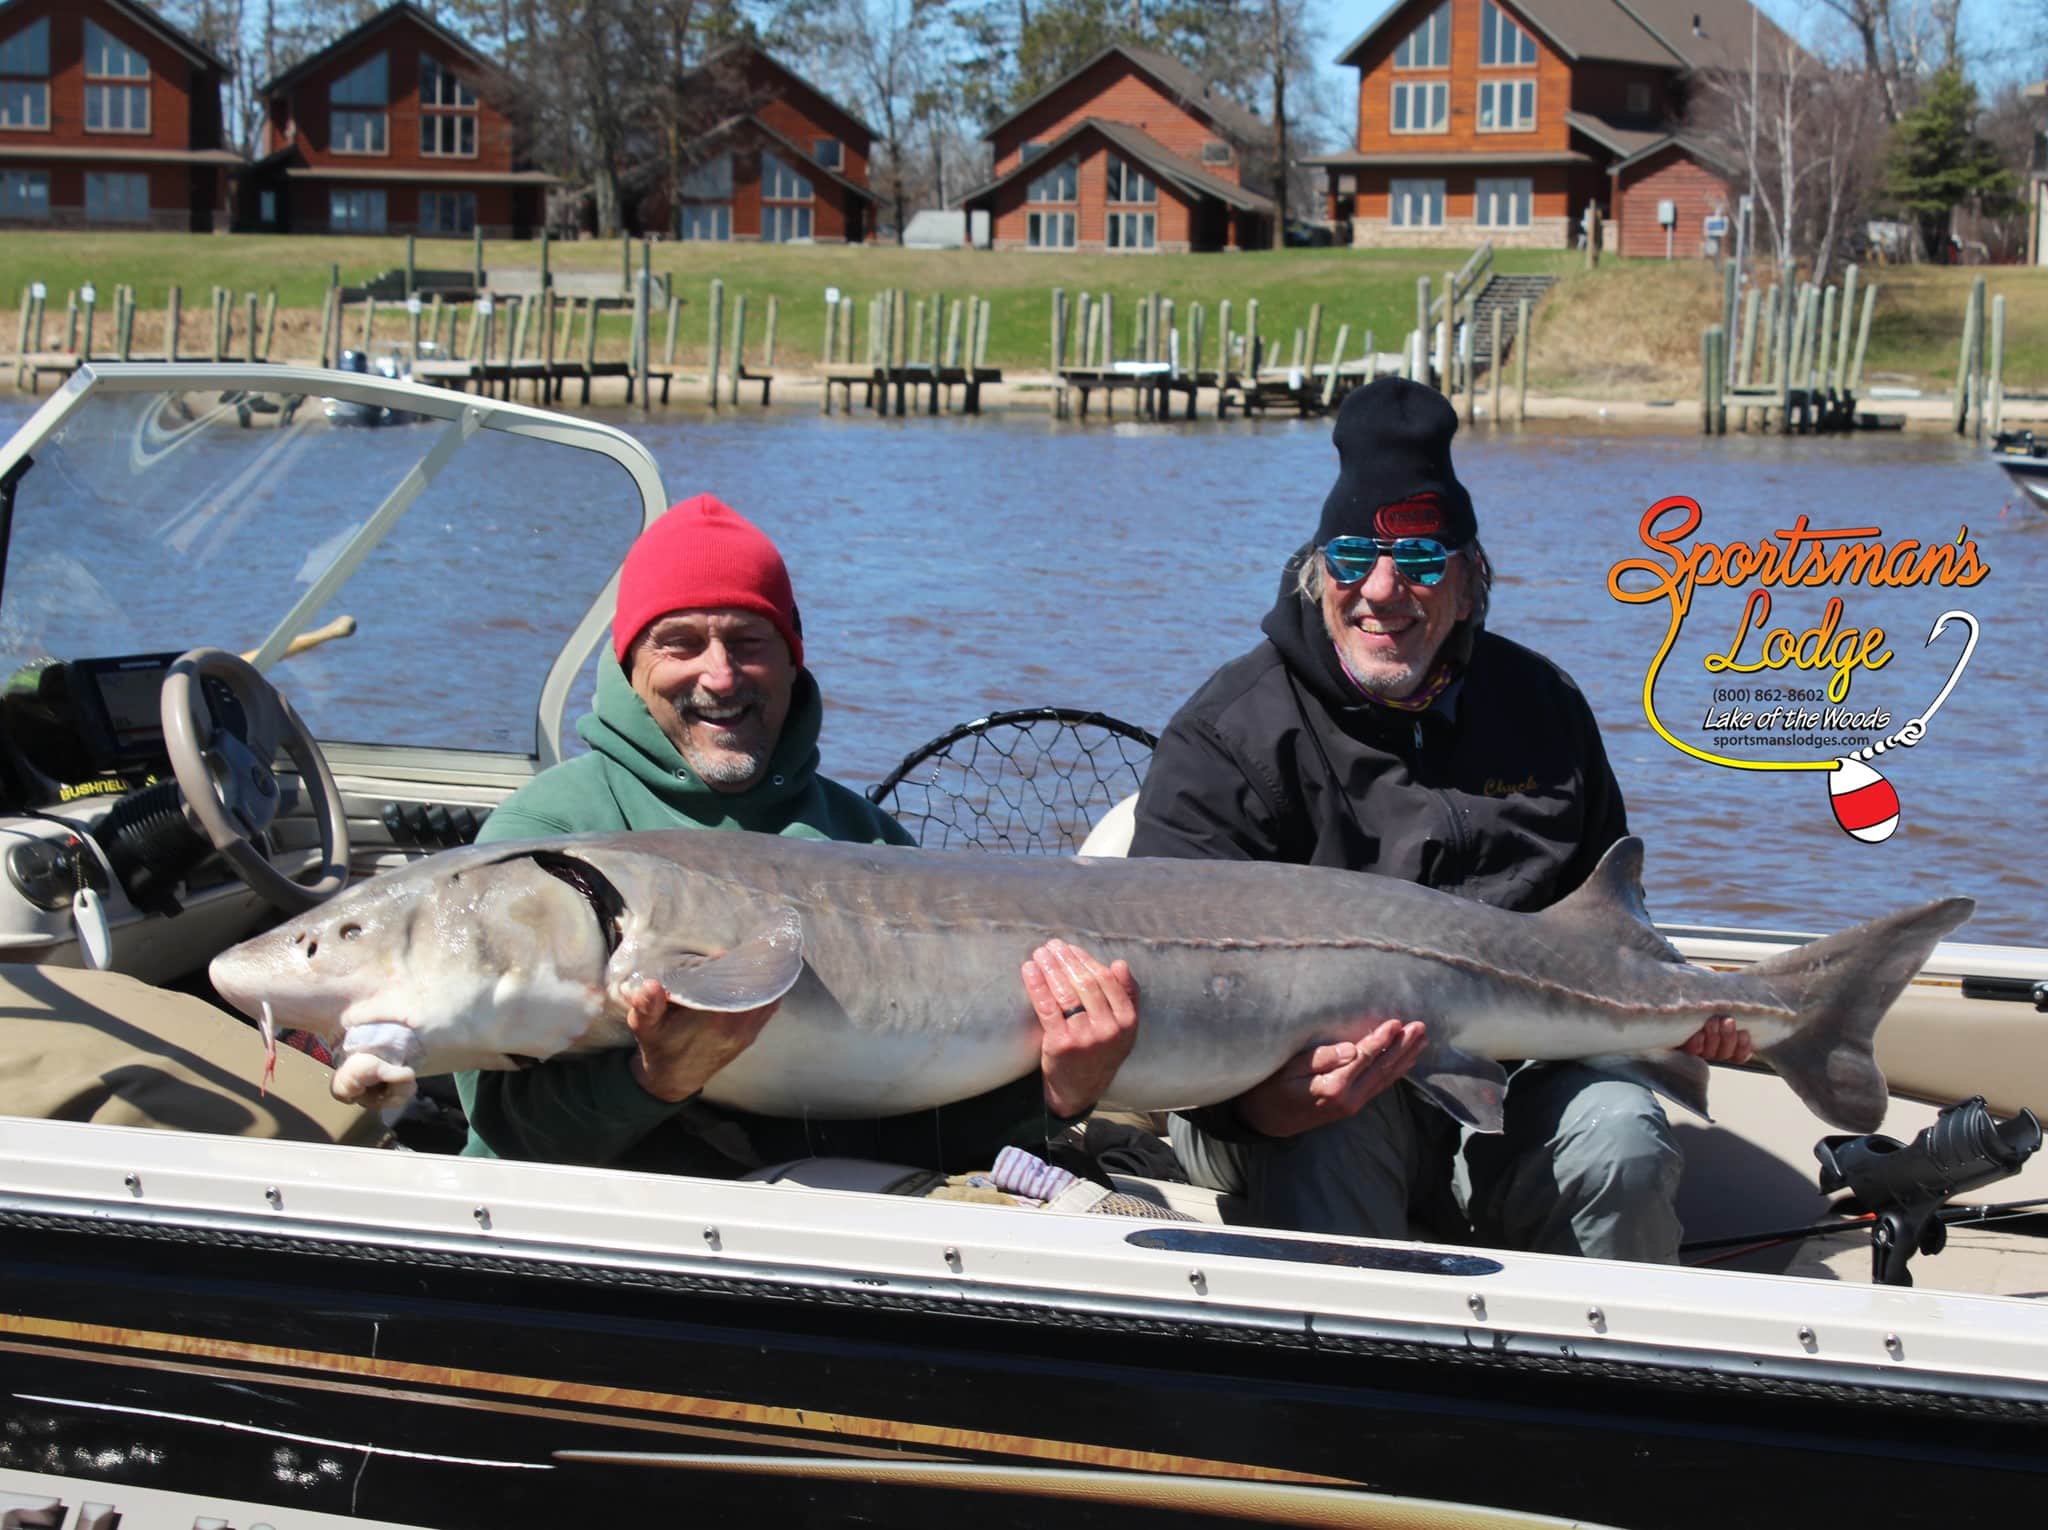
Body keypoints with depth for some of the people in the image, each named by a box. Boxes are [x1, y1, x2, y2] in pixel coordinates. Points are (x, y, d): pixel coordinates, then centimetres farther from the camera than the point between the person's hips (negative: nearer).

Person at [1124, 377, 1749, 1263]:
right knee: (1332, 1128, -36)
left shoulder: (1539, 707, 12)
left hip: (1512, 1082, 4)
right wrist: (1261, 1096, -38)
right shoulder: (1229, 735, -5)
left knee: (1622, 1141, -26)